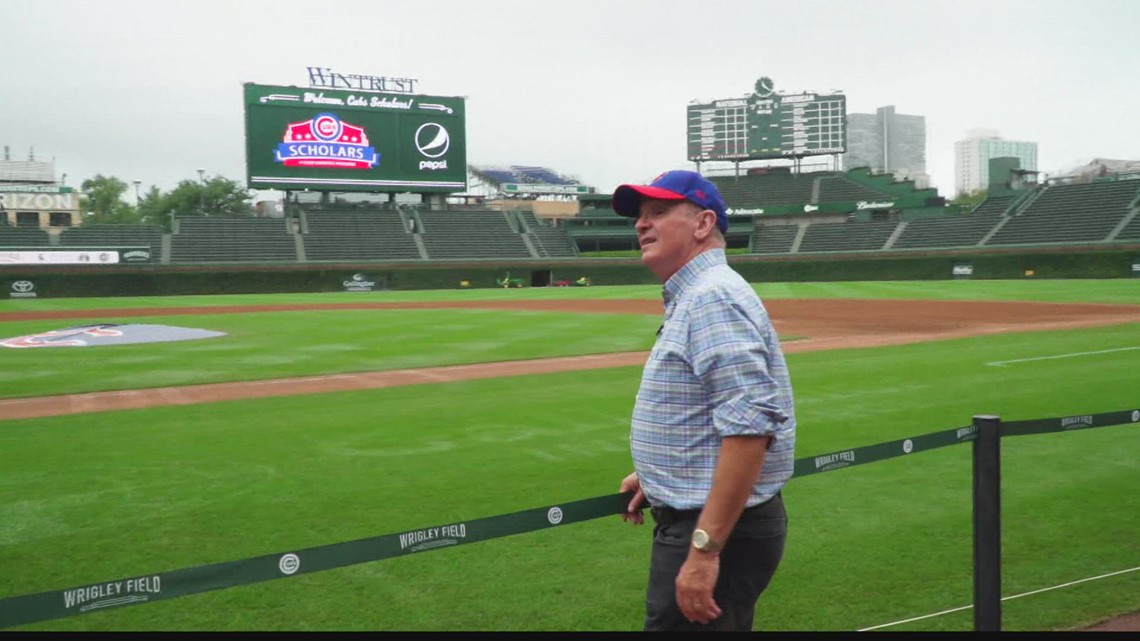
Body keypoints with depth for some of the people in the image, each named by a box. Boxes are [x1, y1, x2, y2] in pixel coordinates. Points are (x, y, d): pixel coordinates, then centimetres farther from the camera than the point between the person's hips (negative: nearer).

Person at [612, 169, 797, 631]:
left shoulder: (714, 297, -18)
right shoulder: (690, 299, 14)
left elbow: (749, 425, -28)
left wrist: (704, 549, -30)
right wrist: (655, 477, 29)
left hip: (719, 528, -10)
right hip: (694, 520, 10)